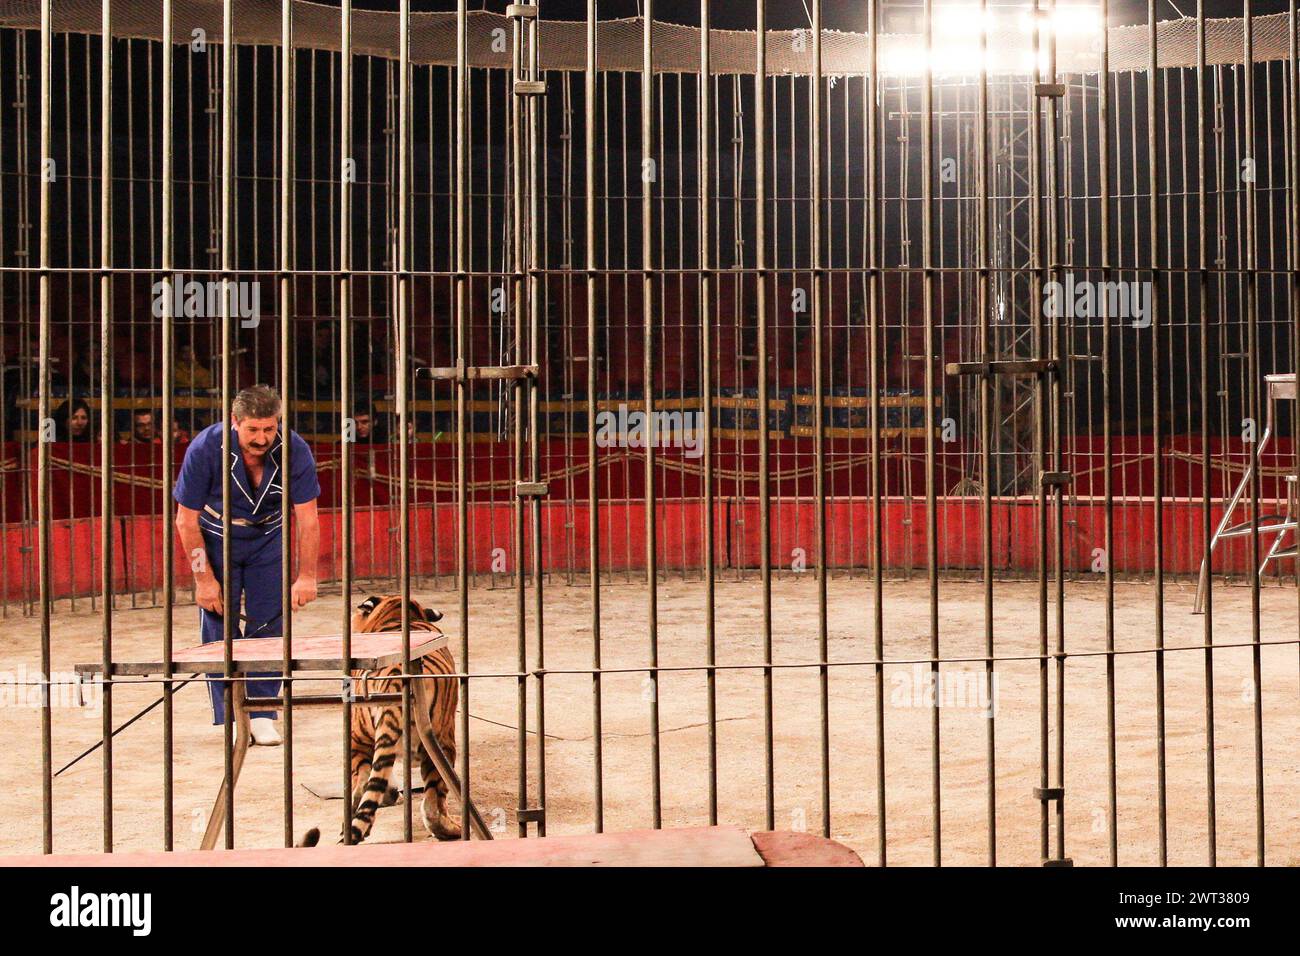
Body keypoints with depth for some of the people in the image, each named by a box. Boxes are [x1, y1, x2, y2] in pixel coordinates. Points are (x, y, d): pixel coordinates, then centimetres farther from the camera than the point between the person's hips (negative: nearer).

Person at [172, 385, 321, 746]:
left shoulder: (293, 449, -25)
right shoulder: (205, 448, -28)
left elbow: (307, 516, -16)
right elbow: (186, 519, -18)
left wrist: (306, 576, -19)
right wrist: (203, 578, -18)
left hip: (268, 537, 1)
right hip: (216, 537, -1)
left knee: (269, 621, -5)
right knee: (219, 622, -6)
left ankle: (262, 712, 2)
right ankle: (231, 716, -1)